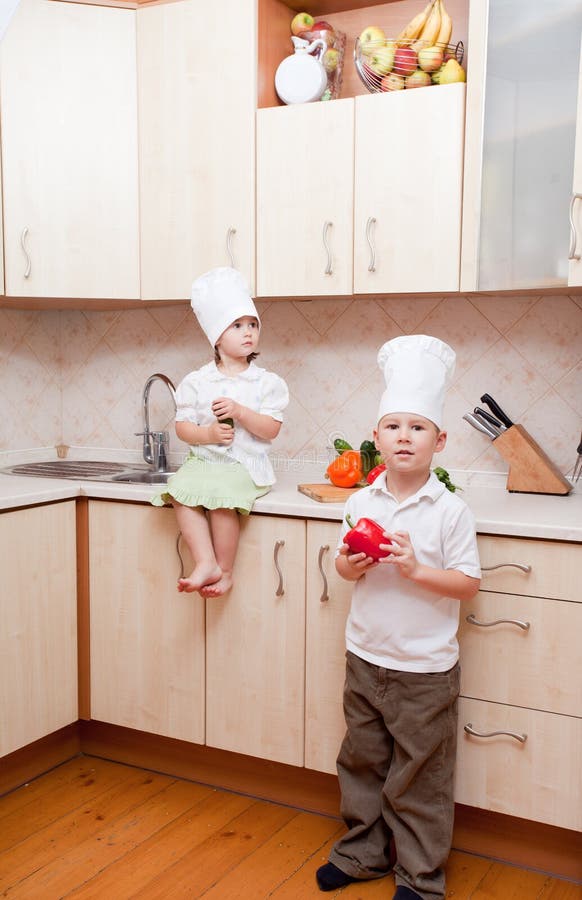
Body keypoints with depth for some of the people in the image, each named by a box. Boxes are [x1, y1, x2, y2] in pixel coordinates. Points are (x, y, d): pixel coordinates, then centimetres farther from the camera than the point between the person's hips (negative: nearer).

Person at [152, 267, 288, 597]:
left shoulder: (267, 382, 2)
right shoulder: (197, 382, 6)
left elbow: (271, 430, -5)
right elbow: (183, 427, 4)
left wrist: (240, 412, -19)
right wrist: (207, 434, -16)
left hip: (246, 465, -2)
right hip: (204, 460, 3)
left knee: (221, 496, -30)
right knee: (181, 491, -27)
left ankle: (225, 571, -12)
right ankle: (206, 563, -23)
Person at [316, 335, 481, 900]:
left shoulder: (450, 511, -12)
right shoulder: (361, 504, -1)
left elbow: (469, 584, -12)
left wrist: (414, 568, -24)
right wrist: (353, 564, -13)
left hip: (424, 668, -4)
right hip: (365, 657, 4)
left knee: (418, 779, 9)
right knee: (361, 762, 19)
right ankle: (363, 851, 40)